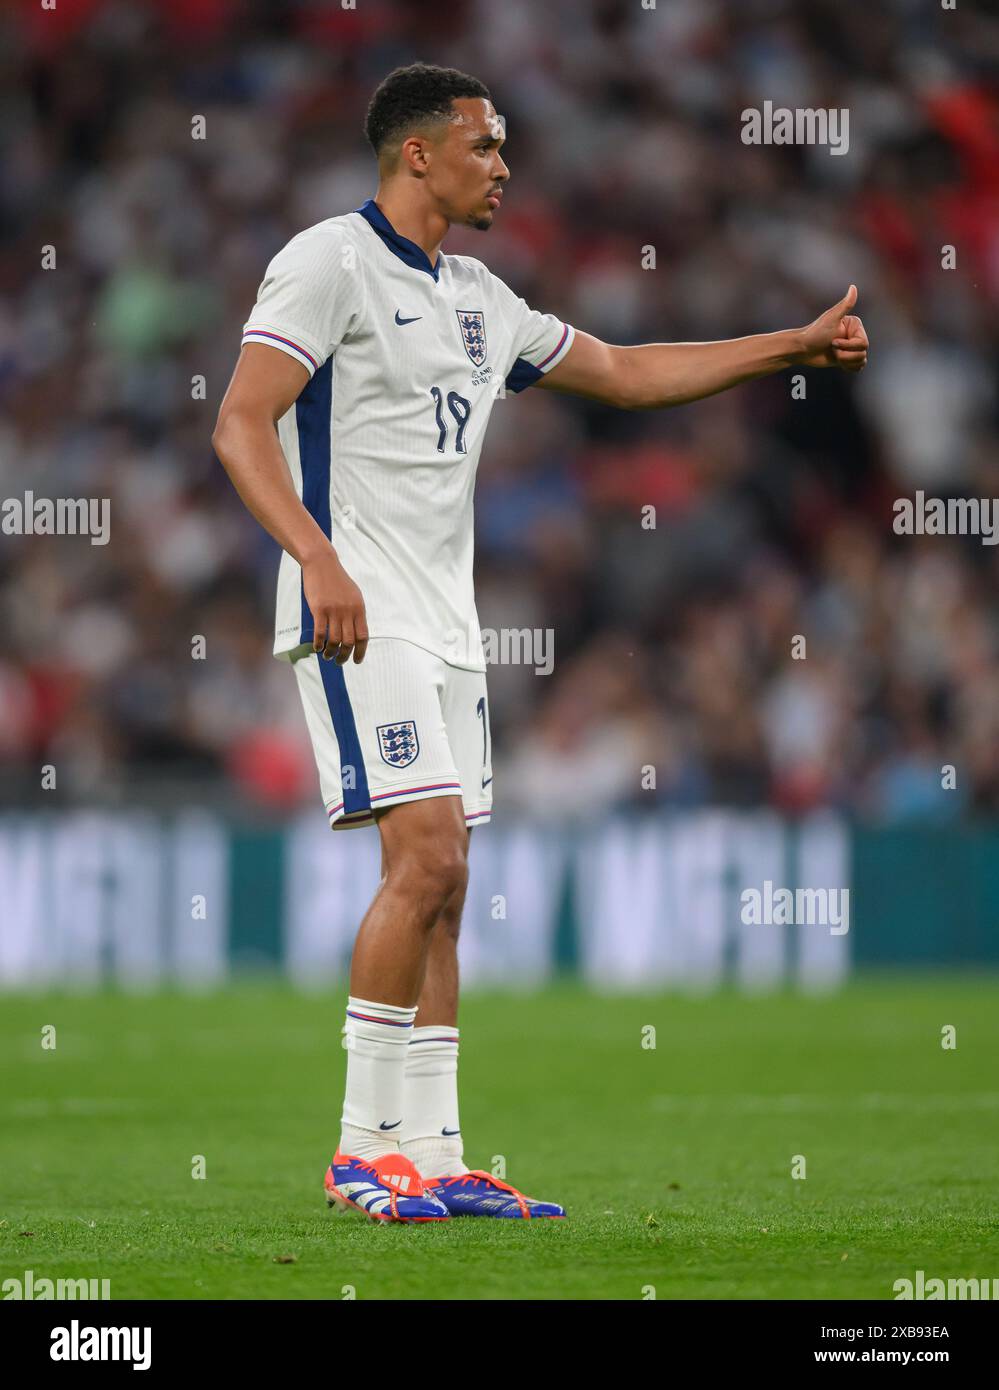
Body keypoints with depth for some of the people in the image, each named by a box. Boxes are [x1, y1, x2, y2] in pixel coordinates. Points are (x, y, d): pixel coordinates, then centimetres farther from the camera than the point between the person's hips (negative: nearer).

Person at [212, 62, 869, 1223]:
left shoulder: (478, 299, 19)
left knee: (439, 888, 5)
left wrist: (798, 346, 24)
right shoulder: (330, 263, -7)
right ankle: (368, 1146, -12)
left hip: (444, 625, 9)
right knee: (425, 857, -18)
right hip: (359, 615, -9)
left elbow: (624, 373, 28)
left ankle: (429, 1156, 6)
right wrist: (317, 557, -29)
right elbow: (241, 427, -15)